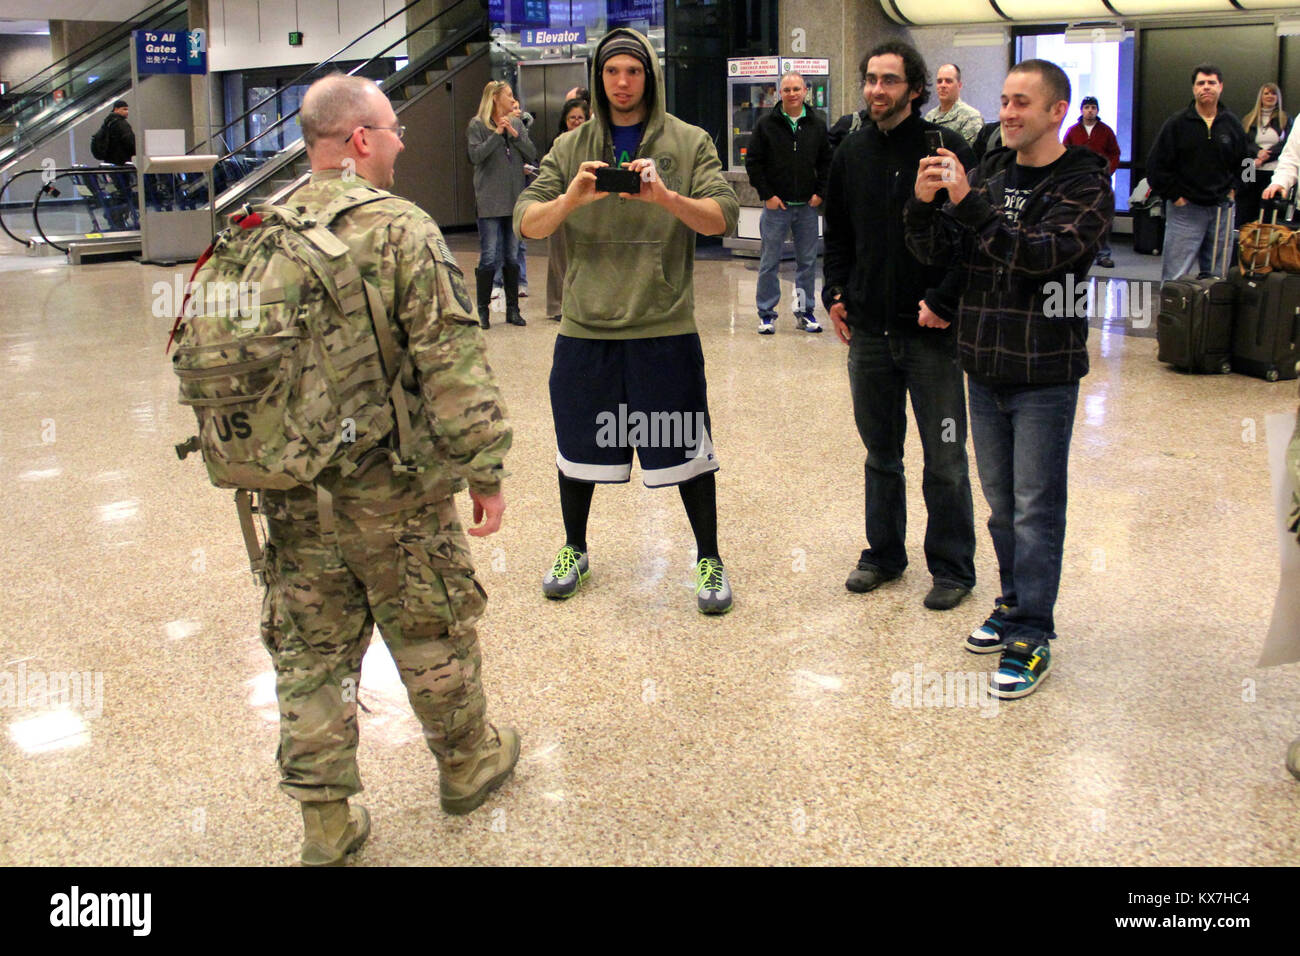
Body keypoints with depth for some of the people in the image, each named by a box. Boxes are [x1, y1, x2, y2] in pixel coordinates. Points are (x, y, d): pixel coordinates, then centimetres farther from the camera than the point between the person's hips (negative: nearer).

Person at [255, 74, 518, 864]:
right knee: (433, 635, 15)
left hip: (291, 491, 5)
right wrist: (485, 469, -10)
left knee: (311, 652, 12)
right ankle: (468, 763, 35)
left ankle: (326, 822, 21)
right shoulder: (401, 229, -13)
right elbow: (453, 362, -17)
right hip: (393, 487, -5)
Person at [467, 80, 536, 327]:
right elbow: (475, 155, -13)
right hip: (489, 201, -4)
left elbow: (532, 154, 5)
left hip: (515, 199, 4)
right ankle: (482, 310, 3)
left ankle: (513, 309, 14)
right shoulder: (478, 125, -1)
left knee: (512, 257, 8)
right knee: (489, 257, -6)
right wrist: (497, 133, -17)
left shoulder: (517, 123, 11)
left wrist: (515, 135, -8)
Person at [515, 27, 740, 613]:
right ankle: (574, 550, 34)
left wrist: (666, 196, -26)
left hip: (665, 328, -2)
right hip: (584, 328, 2)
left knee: (687, 449, 3)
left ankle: (709, 560, 20)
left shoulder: (689, 143, 4)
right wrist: (571, 199, -22)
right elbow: (526, 223, -1)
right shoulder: (570, 148, 8)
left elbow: (724, 217, -8)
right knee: (578, 445, 13)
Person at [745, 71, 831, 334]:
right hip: (776, 205, -2)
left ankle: (805, 311, 18)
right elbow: (753, 162, -2)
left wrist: (820, 192, 1)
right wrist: (767, 195, -8)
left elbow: (827, 162, 12)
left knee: (808, 262, 8)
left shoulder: (816, 124, 6)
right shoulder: (766, 124, -2)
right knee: (769, 262, 1)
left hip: (808, 206, 3)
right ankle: (766, 314, 9)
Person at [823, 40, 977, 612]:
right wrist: (836, 290, 9)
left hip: (931, 331, -5)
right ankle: (884, 554, 30)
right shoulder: (852, 153, 9)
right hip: (868, 329, 5)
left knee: (944, 458, 3)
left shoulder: (946, 150, -7)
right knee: (880, 451, 16)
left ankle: (952, 568, 16)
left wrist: (945, 300, -14)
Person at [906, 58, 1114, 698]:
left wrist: (969, 203, -27)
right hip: (984, 369, 5)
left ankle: (1031, 638, 8)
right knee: (1001, 504, 16)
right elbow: (936, 252, 4)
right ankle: (1015, 604, 31)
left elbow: (1046, 251, -25)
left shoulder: (1084, 184, -8)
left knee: (1035, 511, 0)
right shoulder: (989, 172, 8)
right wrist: (923, 206, -16)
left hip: (1044, 375, -5)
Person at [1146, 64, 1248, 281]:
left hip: (1222, 209, 4)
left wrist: (1232, 189, 7)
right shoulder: (1177, 123, -2)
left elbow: (1243, 163, 20)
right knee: (1176, 274, -7)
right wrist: (1174, 195, -5)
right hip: (1185, 208, -3)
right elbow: (1156, 165, -2)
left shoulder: (1232, 125, 9)